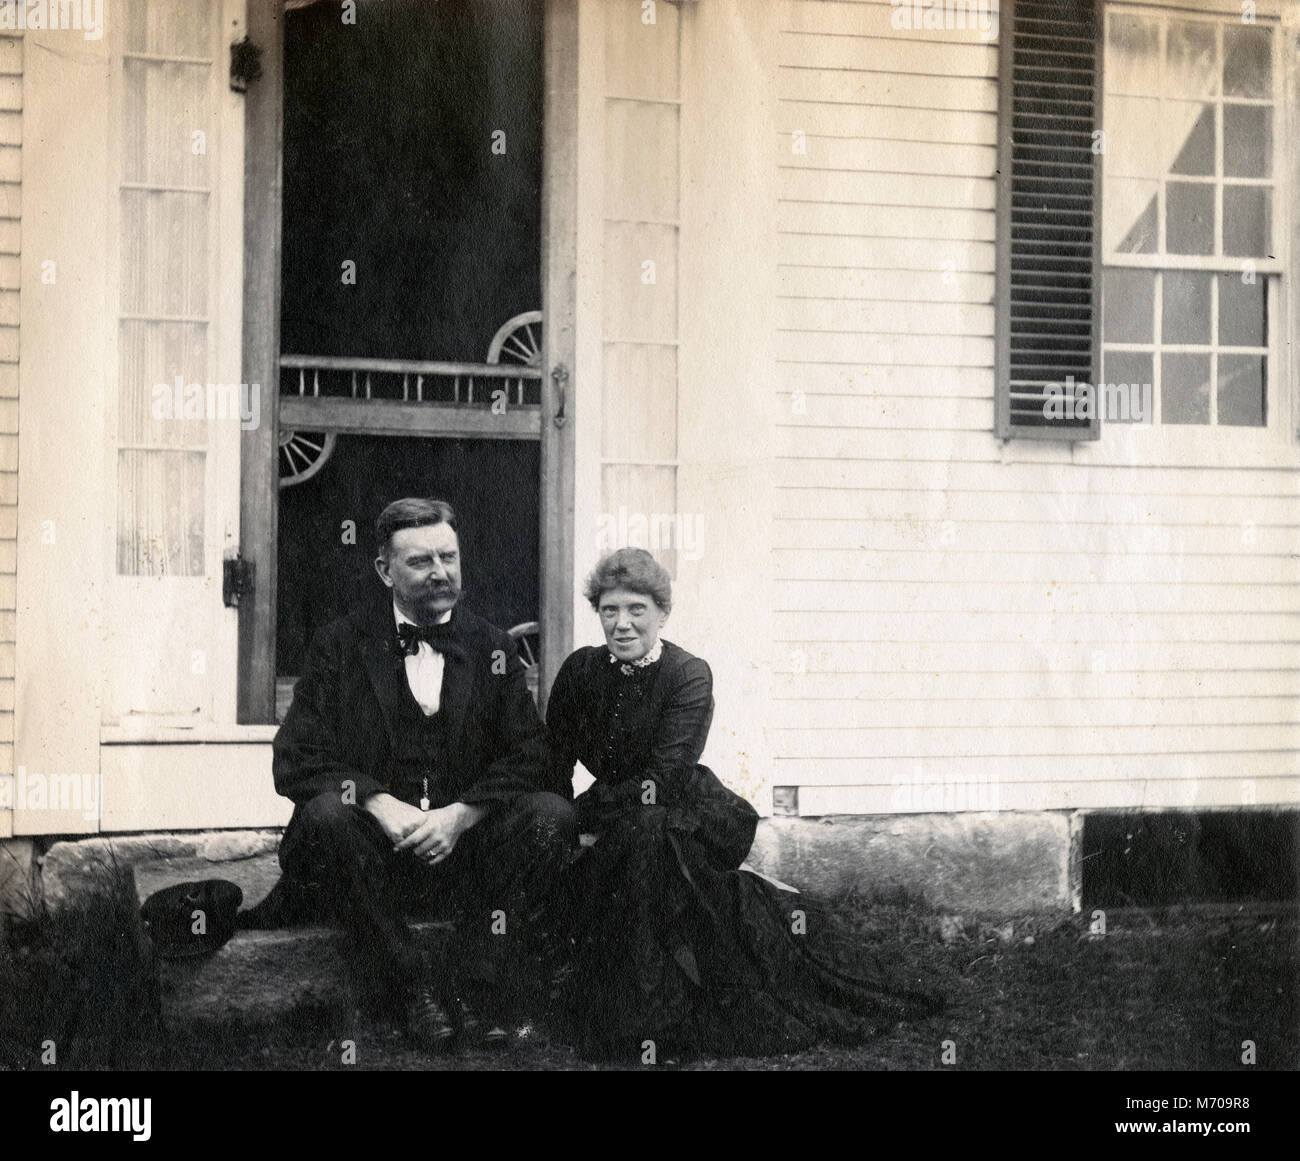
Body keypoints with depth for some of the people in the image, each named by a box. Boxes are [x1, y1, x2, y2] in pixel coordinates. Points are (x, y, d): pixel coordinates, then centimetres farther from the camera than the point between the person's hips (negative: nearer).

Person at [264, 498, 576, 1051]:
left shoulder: (493, 648, 11)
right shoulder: (339, 646, 6)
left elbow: (532, 755, 1)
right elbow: (294, 760, -4)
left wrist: (461, 813, -16)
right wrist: (379, 803, -20)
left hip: (465, 846, 2)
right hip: (378, 846, -1)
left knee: (551, 815, -24)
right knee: (325, 815, -32)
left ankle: (474, 991, -23)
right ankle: (415, 989, -24)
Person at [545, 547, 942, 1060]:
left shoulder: (688, 676, -12)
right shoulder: (581, 671, 0)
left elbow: (659, 783, -21)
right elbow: (552, 769, -2)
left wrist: (581, 813, -24)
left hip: (691, 816, -5)